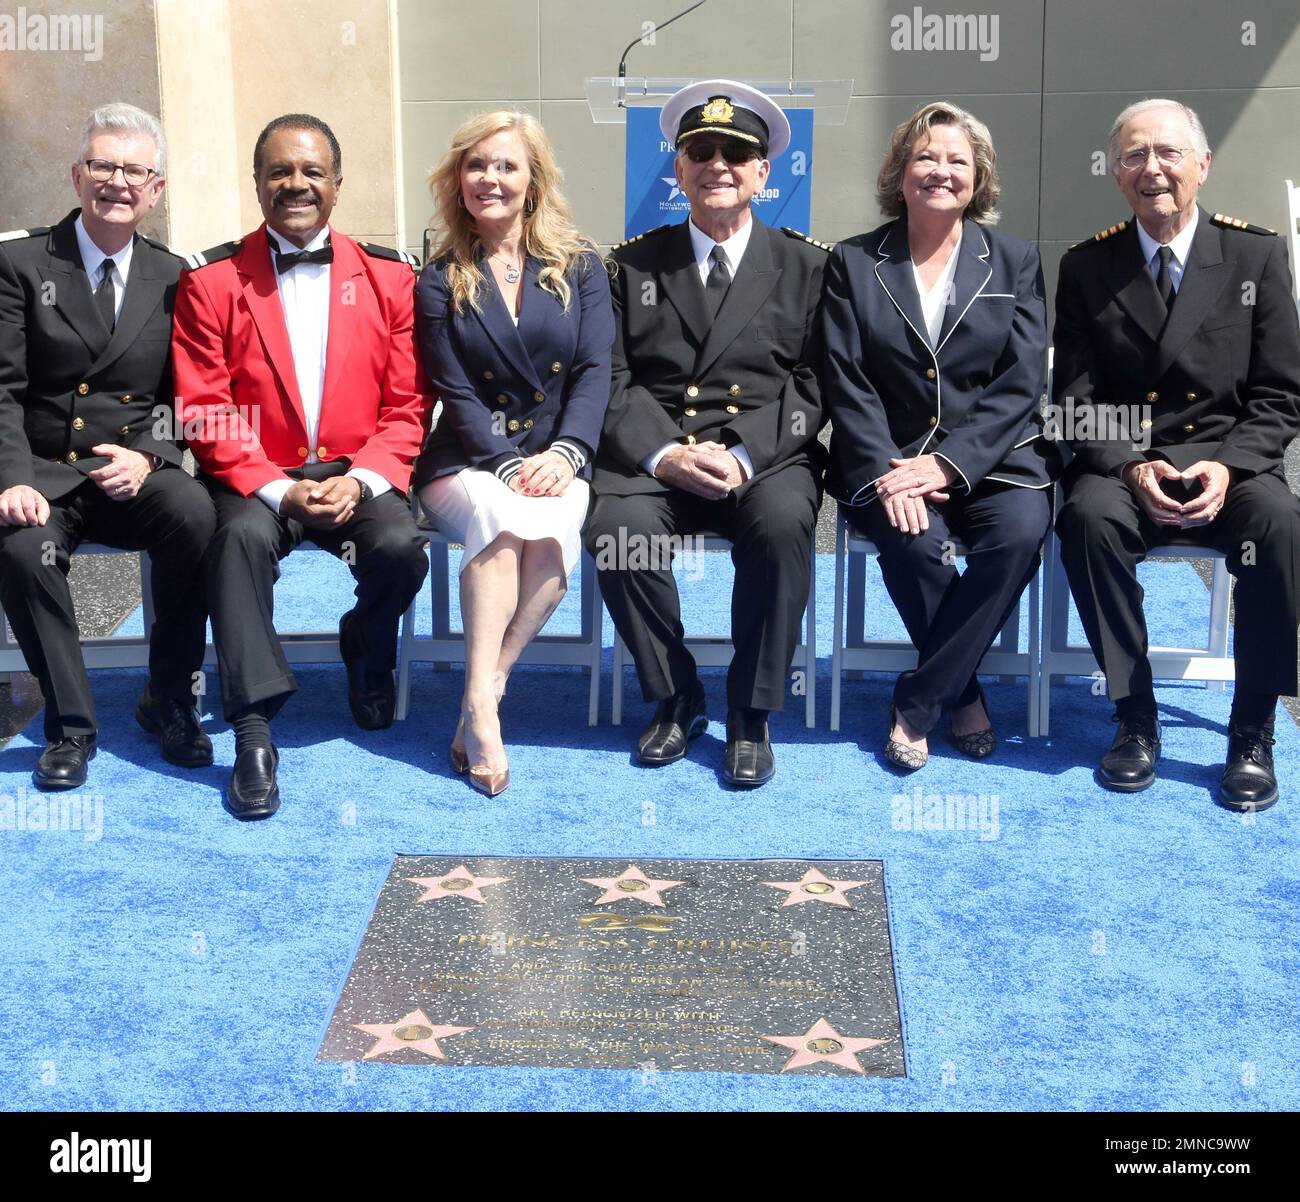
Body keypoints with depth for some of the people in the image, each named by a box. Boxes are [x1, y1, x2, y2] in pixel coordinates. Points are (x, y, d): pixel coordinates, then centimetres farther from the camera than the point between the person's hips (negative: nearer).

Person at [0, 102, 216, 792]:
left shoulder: (173, 279, 11)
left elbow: (182, 394, 8)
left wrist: (147, 456, -14)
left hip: (136, 474, 2)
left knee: (195, 514, -31)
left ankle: (168, 699, -11)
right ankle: (71, 723, -14)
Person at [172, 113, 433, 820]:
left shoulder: (388, 277, 7)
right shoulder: (211, 282, 2)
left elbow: (407, 406, 4)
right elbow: (205, 415, -3)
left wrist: (360, 480, -14)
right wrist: (279, 491, -17)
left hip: (357, 478, 1)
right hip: (257, 480, -1)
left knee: (401, 547, -28)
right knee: (241, 535, -33)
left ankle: (366, 653, 9)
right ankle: (252, 731, -27)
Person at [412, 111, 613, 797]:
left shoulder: (581, 268, 12)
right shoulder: (439, 283, 9)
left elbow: (595, 371, 1)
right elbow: (456, 395, 0)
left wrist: (564, 452, -17)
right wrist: (510, 465, -17)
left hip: (559, 463, 1)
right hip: (468, 464, 0)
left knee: (550, 526, -34)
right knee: (501, 511, -35)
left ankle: (483, 692, -27)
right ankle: (482, 706, -37)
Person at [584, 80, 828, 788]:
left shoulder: (804, 265, 12)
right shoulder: (634, 265, 15)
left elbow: (811, 383, 3)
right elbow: (613, 379, 6)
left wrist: (744, 457, -14)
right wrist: (663, 454, -14)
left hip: (767, 456, -1)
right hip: (652, 455, 1)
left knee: (783, 522, -34)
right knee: (617, 526, -31)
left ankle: (751, 714, -15)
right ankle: (675, 698, -7)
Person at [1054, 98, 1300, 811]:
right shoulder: (1087, 268, 6)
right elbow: (1075, 398, 2)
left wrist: (1227, 467, -16)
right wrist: (1131, 467, -16)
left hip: (1228, 464, 0)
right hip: (1122, 464, 1)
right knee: (1089, 515, -33)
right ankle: (1135, 717, -18)